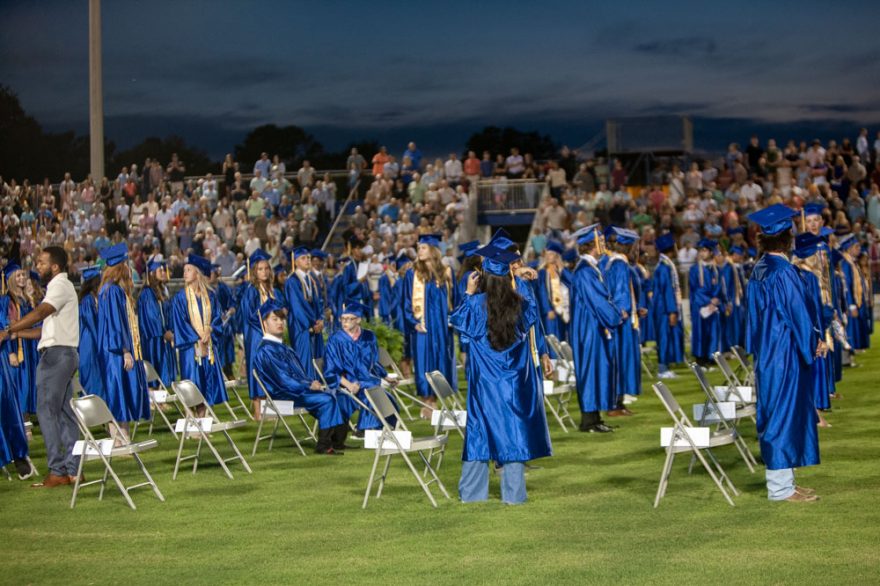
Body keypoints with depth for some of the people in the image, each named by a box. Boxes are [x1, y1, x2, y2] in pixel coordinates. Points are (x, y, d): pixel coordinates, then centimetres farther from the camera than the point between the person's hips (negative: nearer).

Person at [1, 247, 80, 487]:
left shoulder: (61, 285, -9)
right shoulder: (59, 286, 20)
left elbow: (39, 313, -24)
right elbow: (47, 328, 18)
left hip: (57, 353, -10)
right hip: (63, 353, 10)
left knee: (47, 411, -9)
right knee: (64, 413, 8)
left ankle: (57, 471, -10)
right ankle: (72, 469, 9)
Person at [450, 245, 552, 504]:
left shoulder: (478, 303, -12)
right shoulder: (520, 304, -3)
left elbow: (457, 320, 4)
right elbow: (534, 313, 19)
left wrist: (468, 293, 7)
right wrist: (517, 288, 19)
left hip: (485, 383, -1)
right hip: (515, 384, 1)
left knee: (479, 432, 8)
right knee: (512, 433, 5)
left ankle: (472, 491, 12)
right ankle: (513, 492, 6)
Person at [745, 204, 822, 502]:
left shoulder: (758, 271, 9)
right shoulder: (784, 272, -17)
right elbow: (798, 313, -16)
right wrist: (813, 344, -2)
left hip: (766, 353, 9)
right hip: (785, 353, -9)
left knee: (777, 413, 13)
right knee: (785, 413, -3)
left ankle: (781, 480, 20)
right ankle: (780, 486, 1)